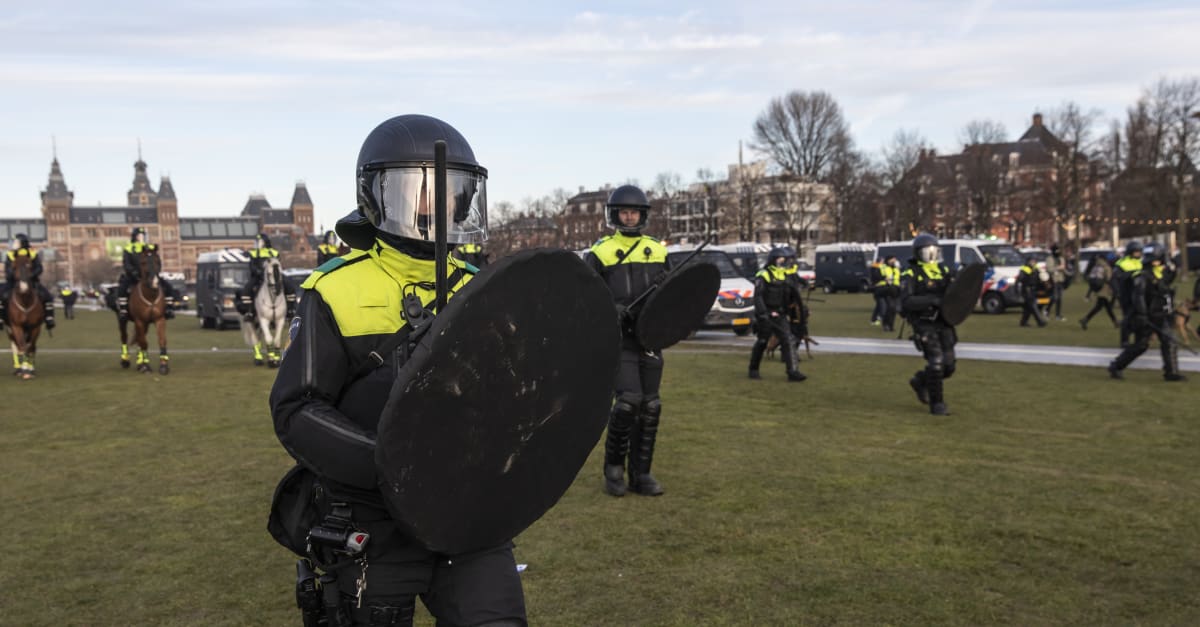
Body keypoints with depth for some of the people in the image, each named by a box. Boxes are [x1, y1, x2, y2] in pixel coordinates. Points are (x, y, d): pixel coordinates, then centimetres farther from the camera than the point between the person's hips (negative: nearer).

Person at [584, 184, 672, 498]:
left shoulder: (657, 250, 11)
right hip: (618, 337, -4)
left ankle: (640, 474, 16)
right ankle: (613, 468, 5)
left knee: (650, 406, 4)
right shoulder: (600, 252, 0)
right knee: (628, 400, -15)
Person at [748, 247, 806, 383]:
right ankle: (753, 370, 21)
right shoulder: (763, 276, -10)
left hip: (780, 316, 6)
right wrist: (763, 314, -25)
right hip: (766, 316, -6)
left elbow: (793, 295, 23)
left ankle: (793, 372, -9)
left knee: (788, 342, -5)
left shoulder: (784, 276, 14)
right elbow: (758, 297, -17)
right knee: (761, 343, 4)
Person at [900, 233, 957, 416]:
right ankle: (936, 404, 4)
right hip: (924, 325, -6)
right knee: (936, 363, -11)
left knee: (948, 364, 4)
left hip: (943, 323, 6)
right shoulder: (910, 275, -6)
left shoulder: (943, 270, 11)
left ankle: (920, 381, 31)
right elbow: (906, 302, -17)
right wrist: (932, 300, -27)